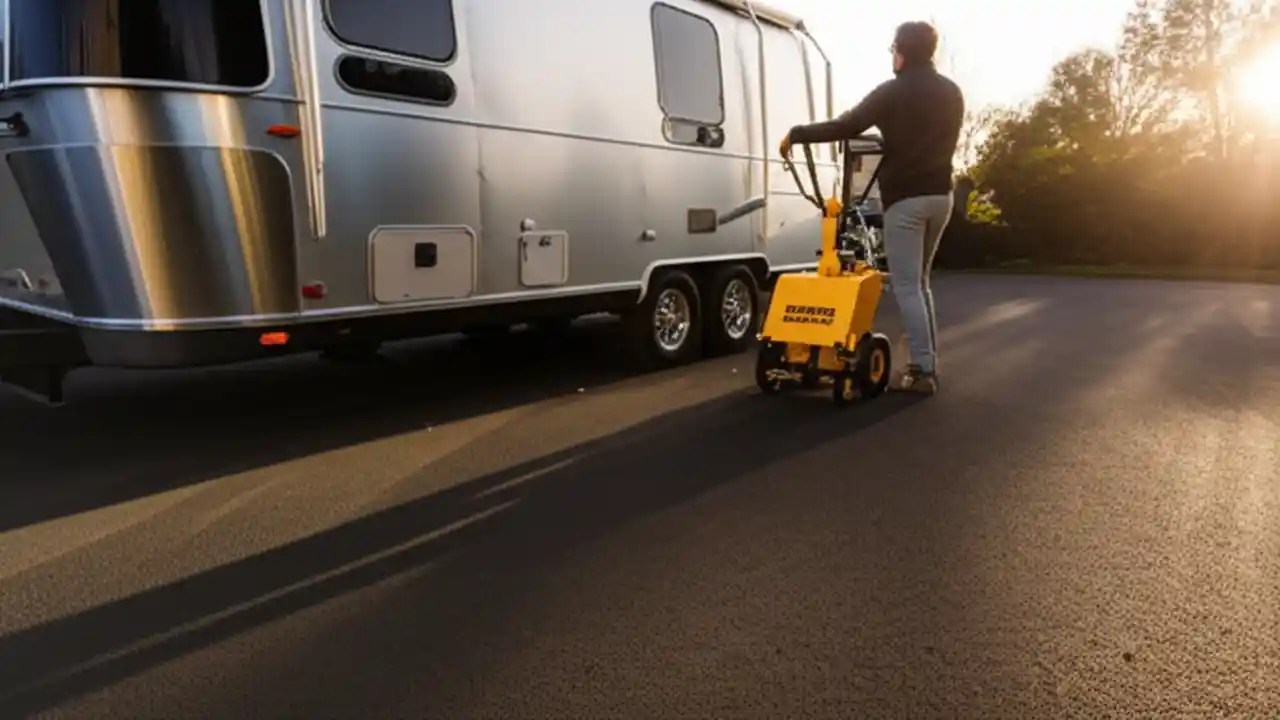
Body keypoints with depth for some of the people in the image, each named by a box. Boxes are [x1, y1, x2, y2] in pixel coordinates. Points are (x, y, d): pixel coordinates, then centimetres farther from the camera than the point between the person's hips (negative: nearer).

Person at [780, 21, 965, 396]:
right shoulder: (951, 92, 14)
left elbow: (844, 127, -12)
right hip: (940, 194, 7)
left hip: (905, 198, -7)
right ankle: (928, 363, 18)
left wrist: (796, 134, -2)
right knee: (921, 282, 17)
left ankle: (922, 370, -6)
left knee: (907, 286, -4)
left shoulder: (893, 92, -8)